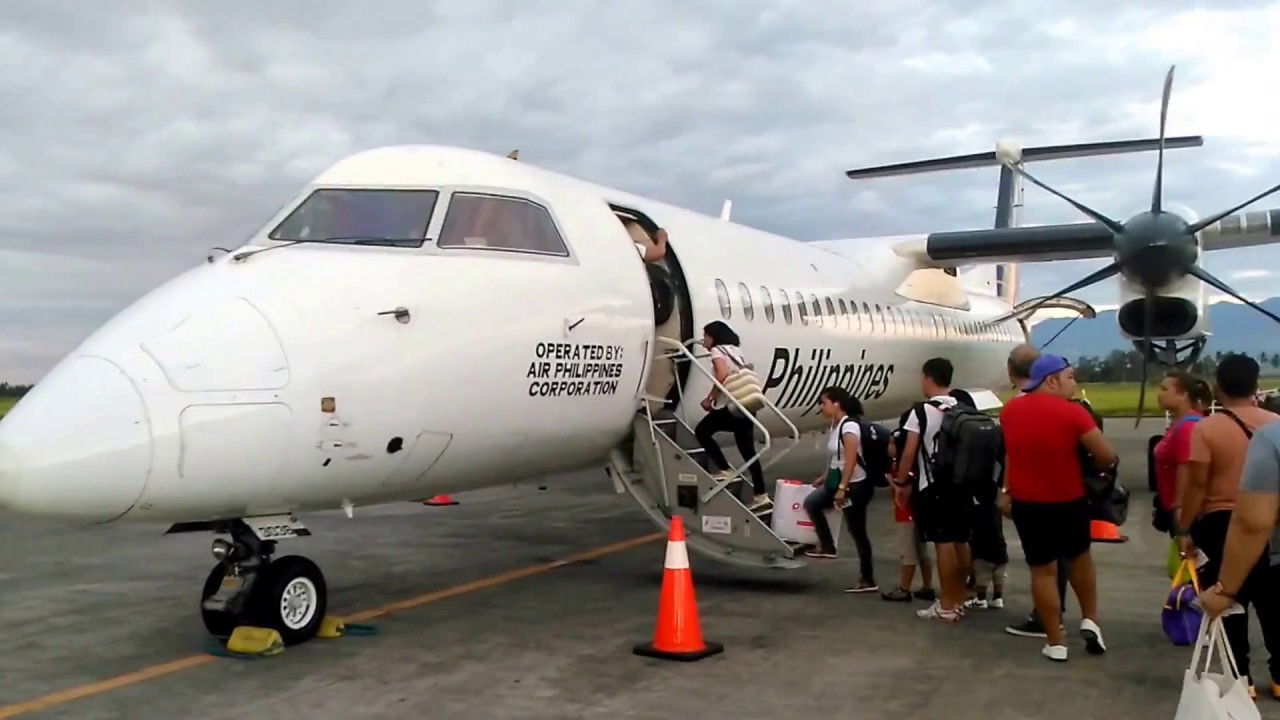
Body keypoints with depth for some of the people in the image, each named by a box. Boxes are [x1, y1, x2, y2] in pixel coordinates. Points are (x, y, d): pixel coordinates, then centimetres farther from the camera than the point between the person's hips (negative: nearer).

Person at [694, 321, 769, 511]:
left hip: (730, 406, -8)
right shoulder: (735, 350, 23)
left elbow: (722, 375, -19)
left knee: (702, 431, 11)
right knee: (748, 449, 8)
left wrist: (709, 398, -10)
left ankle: (725, 471, 3)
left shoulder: (717, 350, -2)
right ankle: (761, 495, 4)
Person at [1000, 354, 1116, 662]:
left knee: (1042, 570, 8)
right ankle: (1090, 621, 24)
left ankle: (1055, 643, 12)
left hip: (1026, 503, 2)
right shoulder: (1073, 413, -14)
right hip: (1069, 501, -2)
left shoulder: (1009, 411, 1)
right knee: (1080, 557, 24)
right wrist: (1092, 467, 7)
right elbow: (1107, 456, -13)